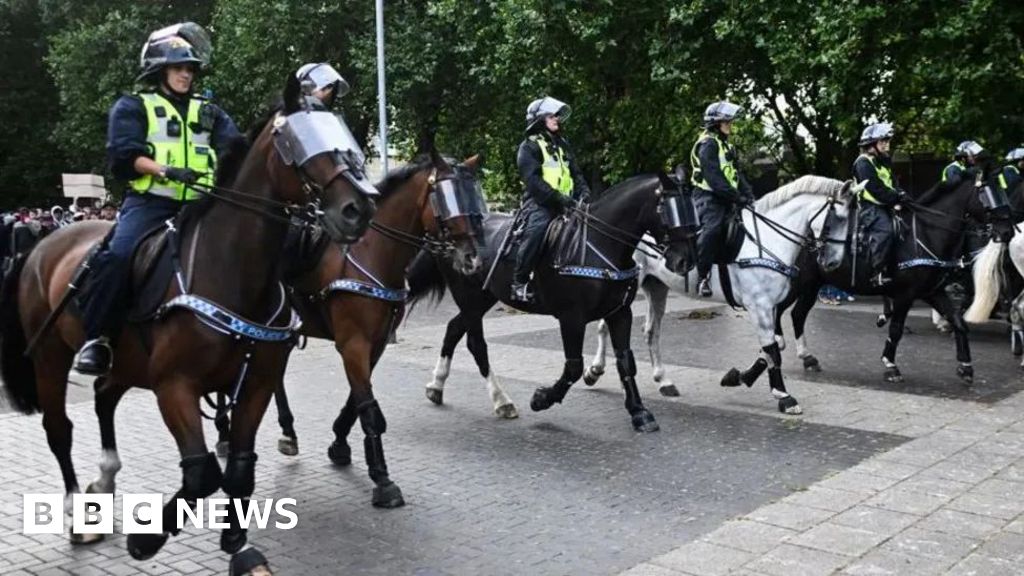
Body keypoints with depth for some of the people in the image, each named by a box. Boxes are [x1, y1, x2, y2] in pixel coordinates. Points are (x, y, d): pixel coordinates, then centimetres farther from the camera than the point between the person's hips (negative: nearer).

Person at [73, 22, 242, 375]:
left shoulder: (207, 113, 24)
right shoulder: (133, 107, 12)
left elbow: (235, 148, 7)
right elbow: (123, 156, -3)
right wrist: (165, 170, -20)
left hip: (199, 206, 4)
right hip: (150, 203, -4)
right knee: (118, 256, -29)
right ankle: (96, 338, -18)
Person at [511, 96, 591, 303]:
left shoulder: (562, 144, 22)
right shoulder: (529, 146, 0)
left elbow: (575, 172, 20)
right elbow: (533, 180, -12)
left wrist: (583, 192, -1)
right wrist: (558, 197, -22)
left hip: (564, 203, 7)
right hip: (539, 203, -7)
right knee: (537, 228, -33)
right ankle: (519, 282, -28)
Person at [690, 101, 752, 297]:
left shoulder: (725, 146, 21)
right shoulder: (707, 144, -9)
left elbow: (736, 173, 18)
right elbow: (714, 178, -19)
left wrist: (748, 194, 3)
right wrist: (737, 197, -20)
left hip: (726, 198, 10)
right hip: (710, 196, -10)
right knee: (712, 229, -28)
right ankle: (703, 277, -26)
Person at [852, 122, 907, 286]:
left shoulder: (883, 162, 21)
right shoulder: (864, 162, -9)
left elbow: (889, 186, 18)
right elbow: (875, 189, -19)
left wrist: (899, 194, -3)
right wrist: (896, 198, -21)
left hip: (883, 206, 10)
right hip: (870, 206, -10)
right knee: (883, 230, -30)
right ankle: (878, 274, -32)